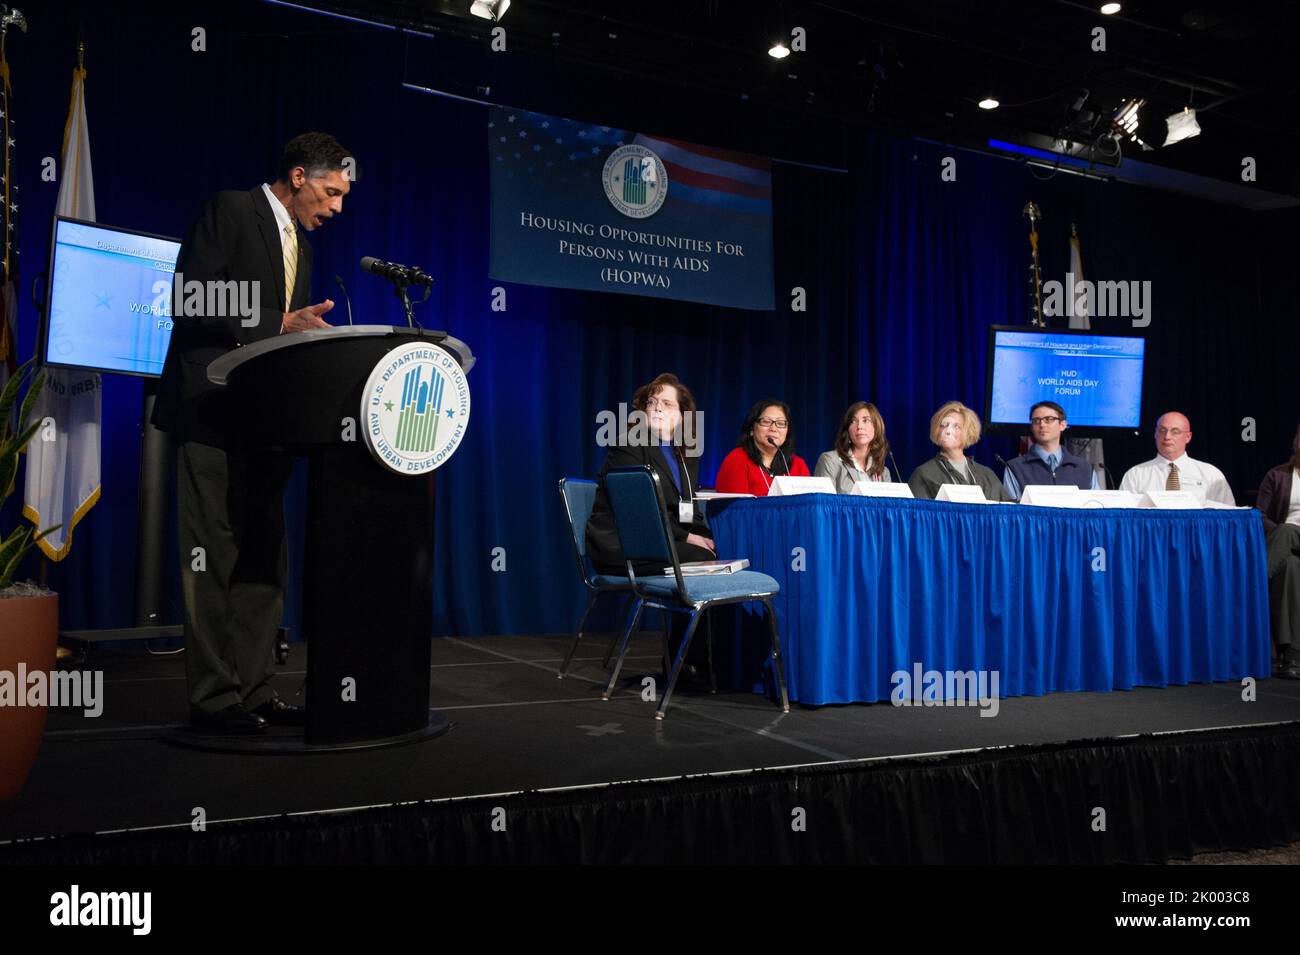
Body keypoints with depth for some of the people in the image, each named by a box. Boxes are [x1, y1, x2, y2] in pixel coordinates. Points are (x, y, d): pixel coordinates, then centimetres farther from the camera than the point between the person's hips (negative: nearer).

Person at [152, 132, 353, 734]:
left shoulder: (300, 244, 20)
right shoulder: (228, 212, -4)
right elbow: (191, 306, -15)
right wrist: (279, 326, -21)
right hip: (213, 413, -8)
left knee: (264, 560, 6)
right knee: (215, 556, -5)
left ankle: (253, 689, 12)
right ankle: (214, 697, 2)